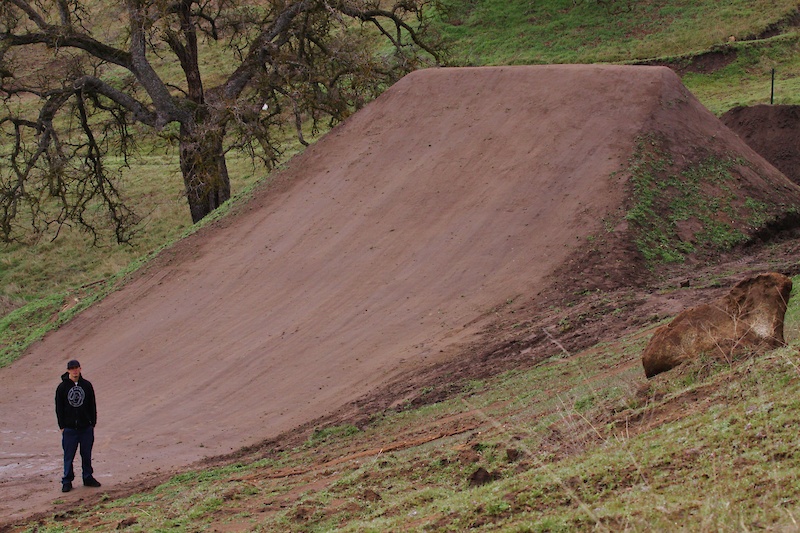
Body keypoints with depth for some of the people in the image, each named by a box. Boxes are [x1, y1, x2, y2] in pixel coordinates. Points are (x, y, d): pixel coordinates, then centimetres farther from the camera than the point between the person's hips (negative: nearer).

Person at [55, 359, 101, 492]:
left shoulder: (87, 385, 4)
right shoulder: (62, 387, -2)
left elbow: (92, 405, 9)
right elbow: (59, 408, 1)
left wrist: (93, 423, 5)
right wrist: (62, 426, -4)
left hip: (86, 427, 2)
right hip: (69, 428, -2)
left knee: (87, 454, 9)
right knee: (68, 456, 1)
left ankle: (88, 478, 21)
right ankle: (67, 481, 9)